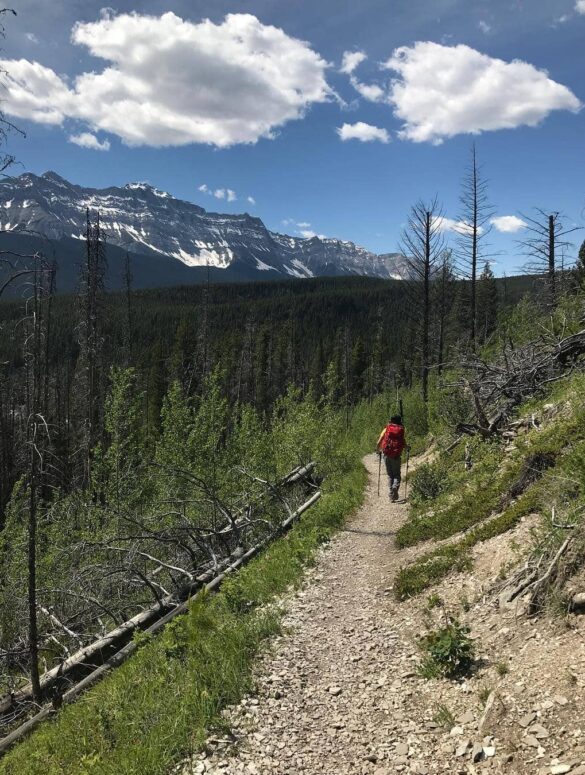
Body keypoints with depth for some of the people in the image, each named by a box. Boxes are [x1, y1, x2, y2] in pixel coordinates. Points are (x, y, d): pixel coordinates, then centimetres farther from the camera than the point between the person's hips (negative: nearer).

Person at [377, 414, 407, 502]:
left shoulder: (386, 429, 7)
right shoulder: (401, 431, 4)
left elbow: (378, 444, 2)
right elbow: (405, 446, -1)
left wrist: (379, 451, 21)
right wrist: (407, 448, 22)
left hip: (387, 455, 1)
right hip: (397, 456, -1)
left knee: (390, 475, 12)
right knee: (397, 475, 10)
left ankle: (391, 496, 7)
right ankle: (395, 487, -20)